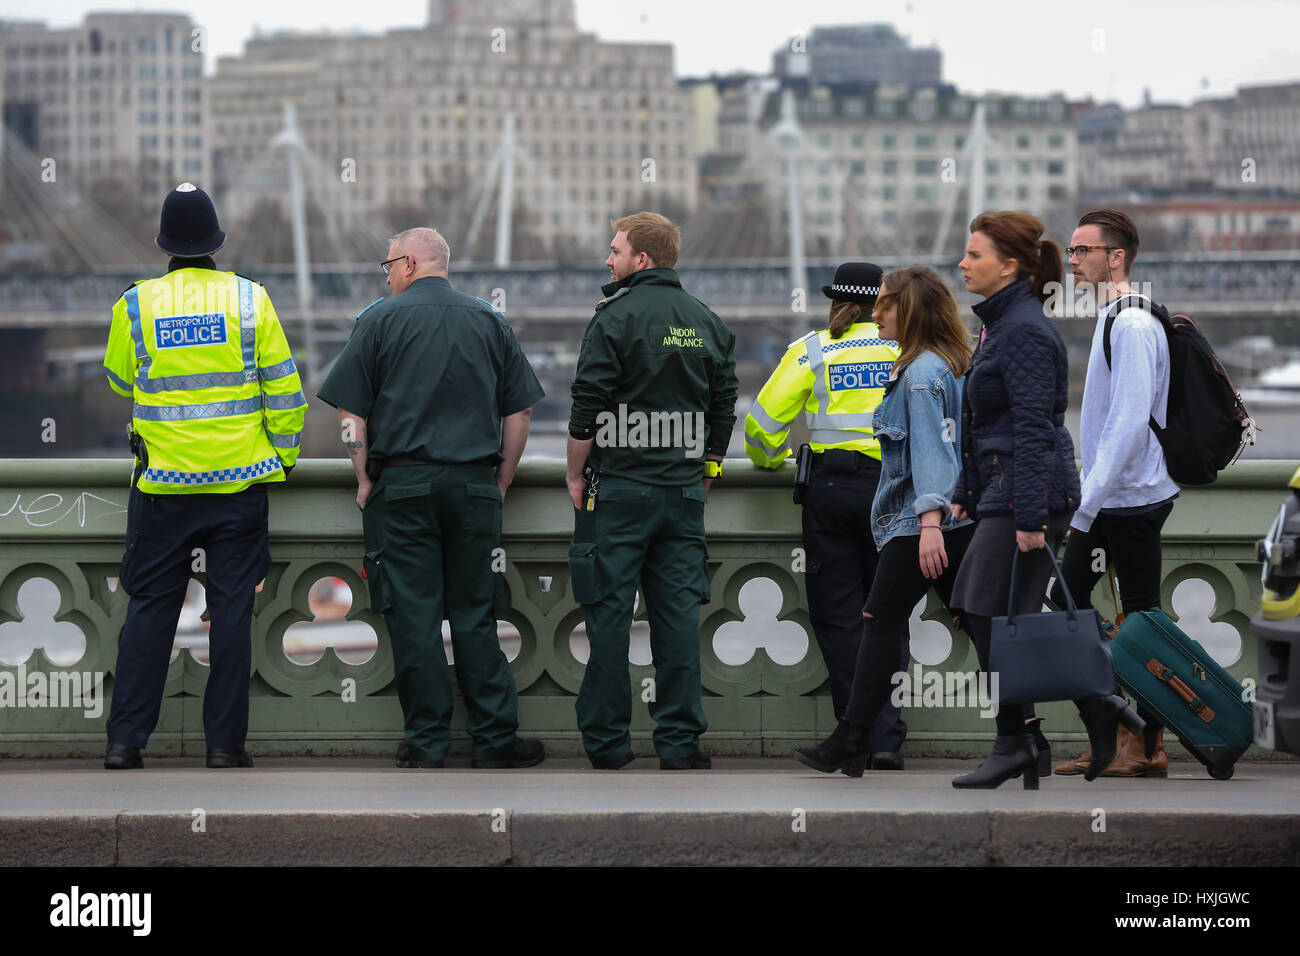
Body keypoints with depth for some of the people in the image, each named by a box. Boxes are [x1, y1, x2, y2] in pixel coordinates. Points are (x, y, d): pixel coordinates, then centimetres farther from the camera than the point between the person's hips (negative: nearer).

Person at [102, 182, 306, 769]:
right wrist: (284, 454, 10)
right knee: (232, 609, 4)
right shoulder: (249, 299, -3)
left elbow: (120, 380, 14)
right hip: (240, 479, -1)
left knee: (151, 607, 7)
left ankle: (125, 739, 4)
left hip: (162, 481, 1)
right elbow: (283, 387, -2)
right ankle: (225, 741, 4)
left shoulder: (135, 304, -2)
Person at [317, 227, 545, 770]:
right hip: (474, 488, 3)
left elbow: (351, 413, -4)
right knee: (475, 613, 7)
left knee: (413, 615, 1)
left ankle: (426, 743, 2)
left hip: (402, 485, -3)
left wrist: (366, 481, 3)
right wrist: (500, 482, 15)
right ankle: (494, 739, 6)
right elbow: (519, 412, 9)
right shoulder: (490, 322, 9)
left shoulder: (381, 321, 0)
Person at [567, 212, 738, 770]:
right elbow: (724, 408, 13)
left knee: (609, 612, 0)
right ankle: (680, 740, 1)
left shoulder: (617, 316, -8)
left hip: (618, 490, -5)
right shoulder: (707, 323, 10)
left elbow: (588, 406, -10)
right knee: (678, 612, 4)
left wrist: (575, 474, 0)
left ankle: (607, 741, 2)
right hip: (684, 491, 5)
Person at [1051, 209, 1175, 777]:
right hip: (1105, 500, 10)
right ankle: (1112, 733, 12)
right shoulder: (1111, 321, 16)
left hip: (1133, 499, -10)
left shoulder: (1133, 326, -16)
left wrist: (1088, 501, -24)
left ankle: (1149, 746, 4)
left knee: (1141, 615, -3)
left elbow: (1129, 423, -23)